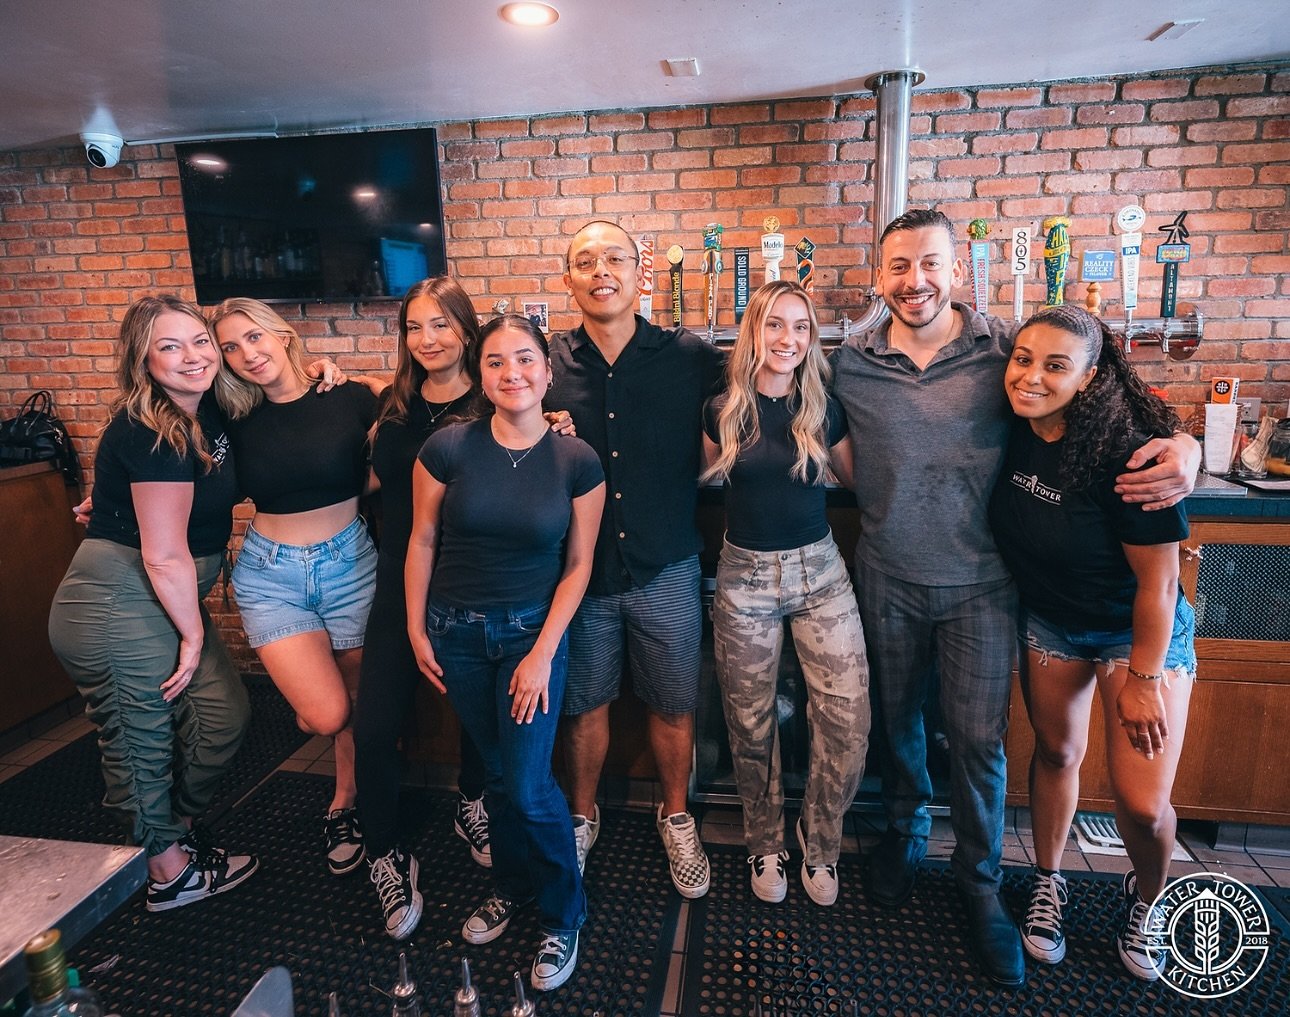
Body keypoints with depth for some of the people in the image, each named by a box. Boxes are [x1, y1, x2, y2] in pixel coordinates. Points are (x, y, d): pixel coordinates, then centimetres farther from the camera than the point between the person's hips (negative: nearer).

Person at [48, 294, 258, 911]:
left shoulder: (206, 409, 2)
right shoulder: (149, 434, -22)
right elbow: (165, 556, -21)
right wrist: (193, 635, -10)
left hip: (167, 601, 9)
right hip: (116, 608, -9)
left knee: (224, 716, 11)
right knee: (142, 744, 8)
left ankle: (179, 827, 36)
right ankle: (170, 871, 28)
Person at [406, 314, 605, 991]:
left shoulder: (577, 461, -10)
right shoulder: (447, 448, -9)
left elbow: (577, 565, -6)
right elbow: (422, 542, 0)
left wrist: (542, 654, -9)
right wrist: (416, 631, 3)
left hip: (533, 631, -1)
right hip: (455, 631, 2)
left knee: (528, 785, -2)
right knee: (496, 772, 15)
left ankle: (563, 916, 25)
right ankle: (511, 888, 42)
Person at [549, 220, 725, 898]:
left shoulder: (691, 358, -6)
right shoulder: (546, 364, -2)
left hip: (665, 570, 0)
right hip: (579, 569, 1)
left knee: (673, 706, 15)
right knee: (584, 706, 17)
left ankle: (676, 819, 41)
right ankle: (582, 818, 42)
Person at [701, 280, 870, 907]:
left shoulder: (823, 408, 0)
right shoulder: (722, 410, -1)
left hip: (819, 571, 1)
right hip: (744, 575, 0)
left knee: (848, 720, -5)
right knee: (751, 724, 10)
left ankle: (819, 845, 23)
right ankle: (765, 846, 34)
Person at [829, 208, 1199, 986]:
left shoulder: (1004, 348, -7)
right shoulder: (850, 364, -4)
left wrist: (1182, 443, -20)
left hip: (980, 585, -1)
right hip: (889, 580, 1)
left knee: (978, 737, 6)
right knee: (897, 719, 18)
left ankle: (981, 884, 31)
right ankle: (905, 830, 46)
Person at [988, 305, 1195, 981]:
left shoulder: (1126, 452, -28)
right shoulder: (1011, 433, -13)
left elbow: (1158, 579, -21)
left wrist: (1143, 679, -16)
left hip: (1139, 631, -4)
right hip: (1048, 624, 4)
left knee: (1143, 804, -5)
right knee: (1056, 753, 16)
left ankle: (1144, 899, 30)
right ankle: (1047, 883, 39)